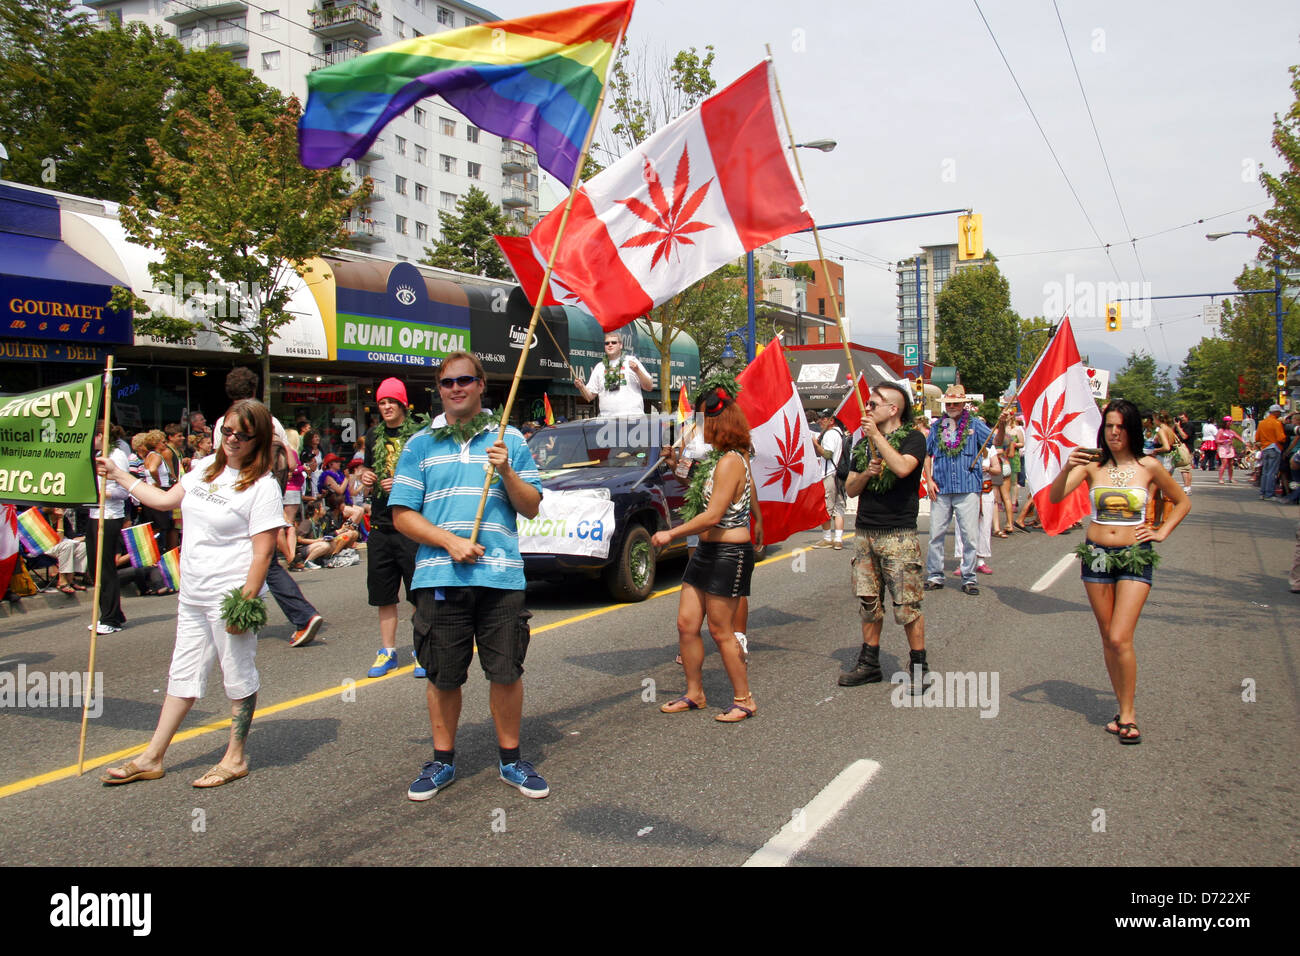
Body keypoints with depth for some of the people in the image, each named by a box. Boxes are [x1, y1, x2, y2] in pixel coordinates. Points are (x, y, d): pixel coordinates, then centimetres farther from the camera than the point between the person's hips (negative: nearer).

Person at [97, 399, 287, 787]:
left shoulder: (263, 487, -14)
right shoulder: (207, 467, 9)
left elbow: (262, 552, -17)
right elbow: (165, 499, 22)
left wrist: (246, 602, -21)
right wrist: (119, 475, 26)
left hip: (231, 595, -8)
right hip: (193, 594, 8)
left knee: (239, 674, 5)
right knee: (183, 674, 15)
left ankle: (236, 758, 19)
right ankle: (152, 758, 23)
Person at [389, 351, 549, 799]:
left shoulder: (509, 441, 10)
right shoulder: (419, 446, 10)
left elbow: (532, 508, 7)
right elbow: (403, 514, 3)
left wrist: (507, 472, -10)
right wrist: (450, 541, -11)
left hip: (501, 576, 0)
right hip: (440, 577, 0)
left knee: (507, 672, 4)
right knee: (443, 676, 8)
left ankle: (510, 759, 21)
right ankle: (442, 760, 25)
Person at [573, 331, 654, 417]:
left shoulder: (631, 361, 9)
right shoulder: (599, 367, 16)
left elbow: (649, 387, 4)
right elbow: (590, 396, 15)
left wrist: (637, 371, -10)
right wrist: (581, 387, -4)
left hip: (633, 416, -2)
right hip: (607, 418, 2)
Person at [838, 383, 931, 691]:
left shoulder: (913, 438, -3)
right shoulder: (863, 444, 15)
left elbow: (902, 467, -24)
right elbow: (850, 489, 13)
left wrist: (877, 435, -17)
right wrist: (866, 473, -7)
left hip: (898, 534, -6)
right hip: (864, 532, 6)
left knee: (907, 605, -4)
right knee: (868, 602, 10)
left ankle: (919, 666, 8)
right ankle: (869, 663, 20)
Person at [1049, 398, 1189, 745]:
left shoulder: (1148, 466, -2)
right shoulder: (1092, 464, 1)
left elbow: (1182, 502, 14)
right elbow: (1055, 496, -11)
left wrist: (1161, 532, 4)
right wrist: (1067, 468, -27)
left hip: (1135, 558, -2)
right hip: (1097, 556, 2)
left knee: (1120, 639, -12)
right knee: (1108, 639, 8)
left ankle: (1127, 714, 2)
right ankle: (1125, 709, 20)